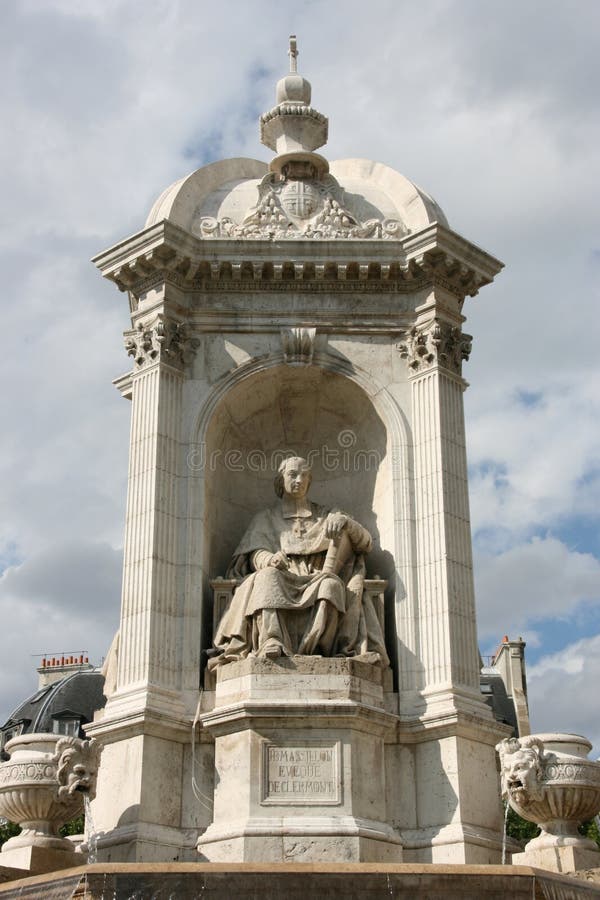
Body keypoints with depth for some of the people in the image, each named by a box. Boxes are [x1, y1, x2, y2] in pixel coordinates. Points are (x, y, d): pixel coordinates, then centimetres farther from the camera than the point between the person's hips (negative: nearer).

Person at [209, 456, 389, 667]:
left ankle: (308, 648, -44)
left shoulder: (324, 516, 25)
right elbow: (255, 553, 5)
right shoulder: (266, 519, 24)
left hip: (315, 583, 0)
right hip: (281, 586, 0)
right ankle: (271, 643, -52)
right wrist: (269, 558, -20)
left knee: (332, 583, -35)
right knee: (268, 575, -35)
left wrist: (343, 520, -9)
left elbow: (365, 542, 13)